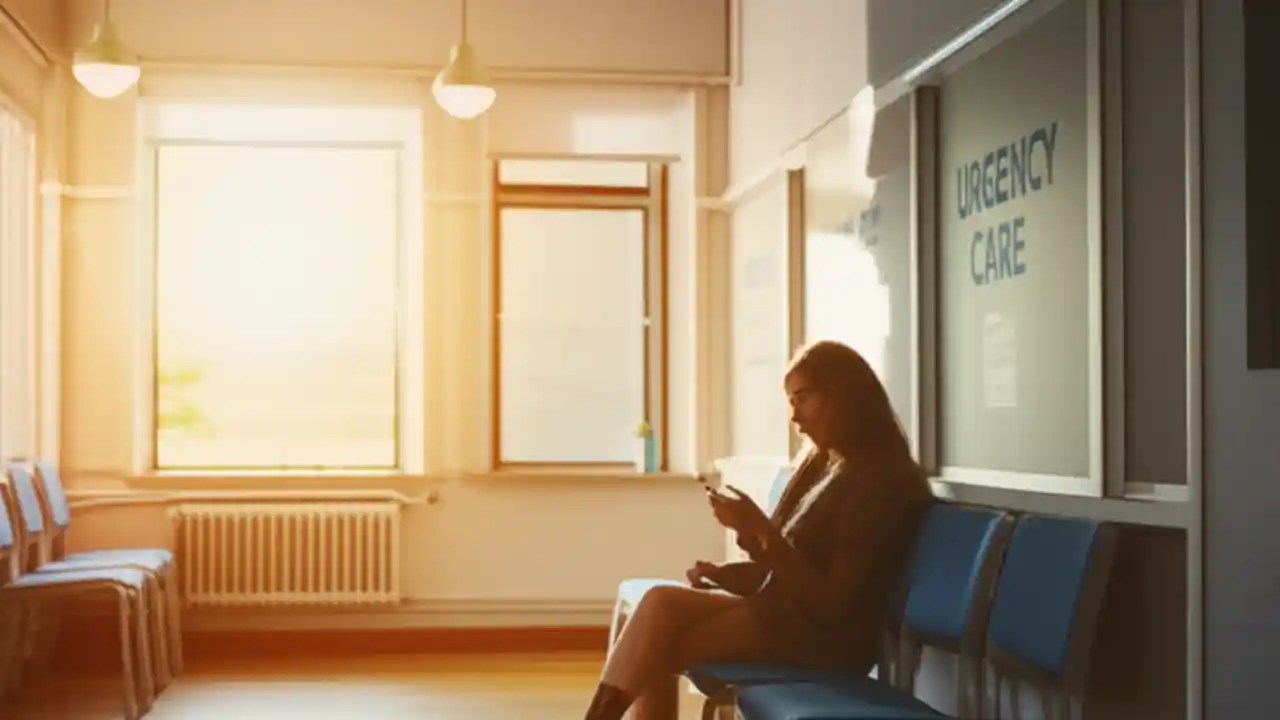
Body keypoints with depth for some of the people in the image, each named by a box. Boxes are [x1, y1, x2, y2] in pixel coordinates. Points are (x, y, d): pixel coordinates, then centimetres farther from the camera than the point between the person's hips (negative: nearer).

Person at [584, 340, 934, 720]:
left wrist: (761, 529, -22)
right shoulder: (823, 464, 16)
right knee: (662, 602, -13)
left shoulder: (880, 480, -12)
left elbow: (833, 600, -18)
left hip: (823, 636, -9)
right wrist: (725, 574, -2)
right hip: (782, 612, 9)